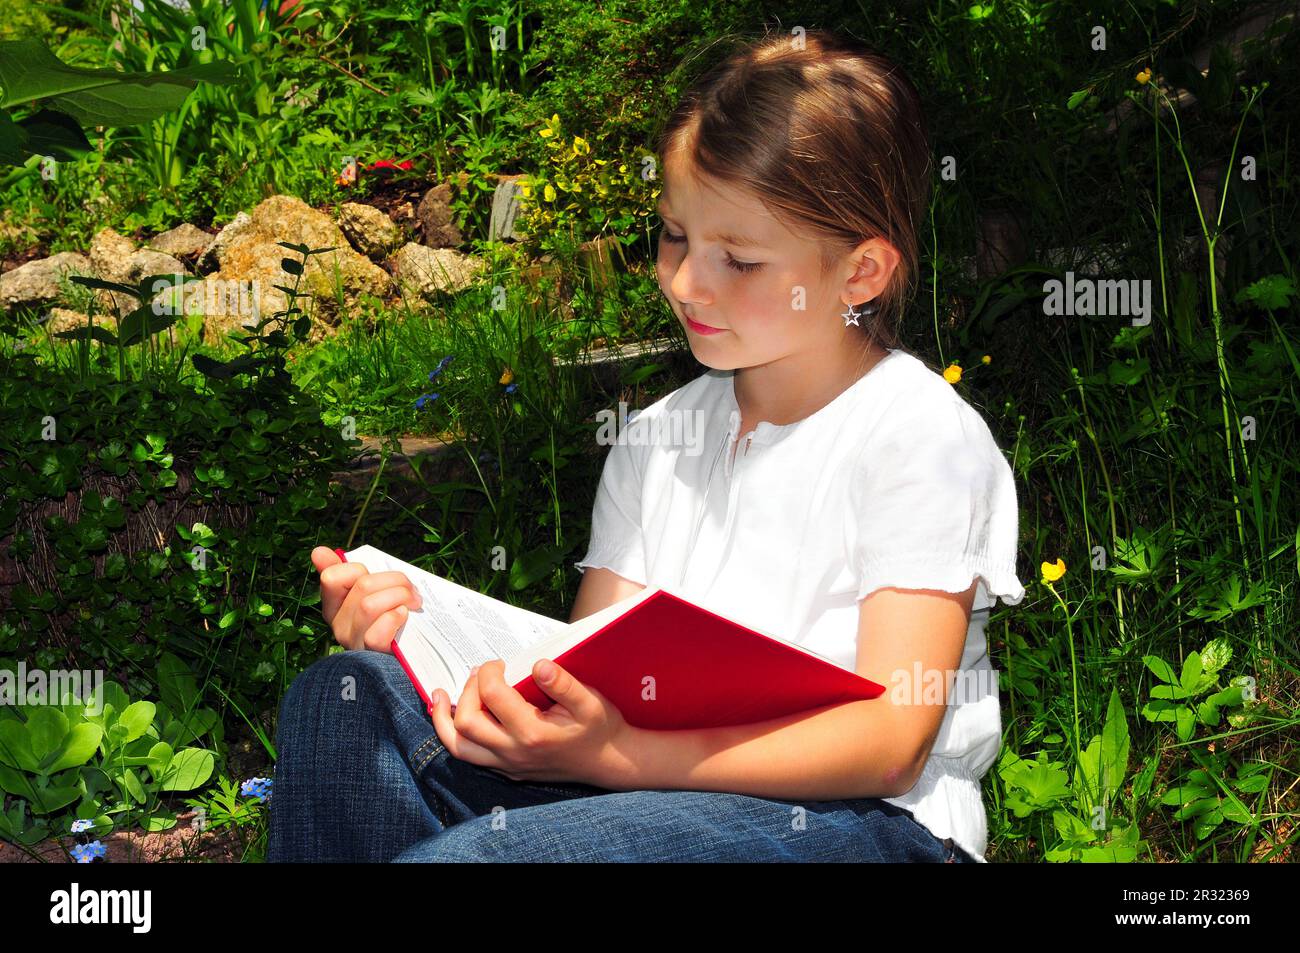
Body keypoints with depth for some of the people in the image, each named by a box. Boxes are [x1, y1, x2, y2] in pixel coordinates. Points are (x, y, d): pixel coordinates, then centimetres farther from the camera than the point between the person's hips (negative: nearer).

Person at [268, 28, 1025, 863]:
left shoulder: (924, 436, -4)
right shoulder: (655, 441, 17)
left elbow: (892, 745, -13)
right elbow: (591, 670, 13)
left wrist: (616, 757, -25)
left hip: (859, 819, -6)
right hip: (663, 782, 7)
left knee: (470, 852, -32)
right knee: (346, 697, -15)